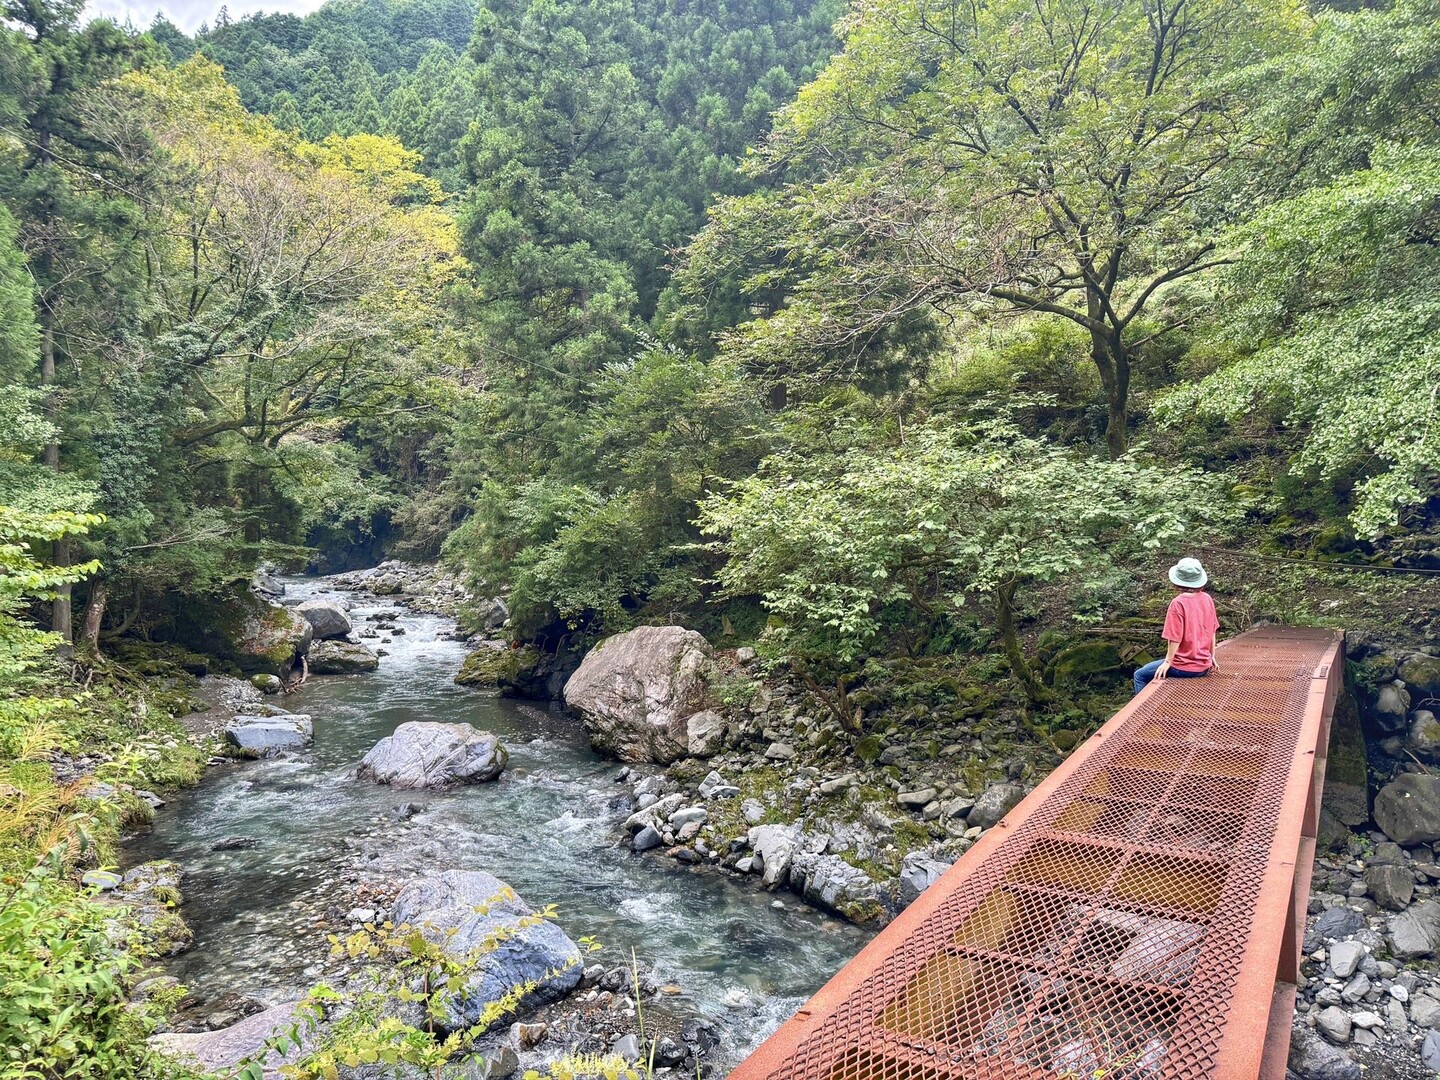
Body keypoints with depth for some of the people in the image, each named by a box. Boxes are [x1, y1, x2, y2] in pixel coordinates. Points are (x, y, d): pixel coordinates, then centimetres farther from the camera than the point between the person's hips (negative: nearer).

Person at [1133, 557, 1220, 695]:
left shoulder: (1178, 603, -20)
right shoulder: (1207, 599, -1)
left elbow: (1175, 638, -19)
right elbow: (1212, 631, 8)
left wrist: (1167, 662, -9)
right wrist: (1212, 656, 19)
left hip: (1185, 668, -7)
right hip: (1205, 667, 7)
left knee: (1140, 675, 11)